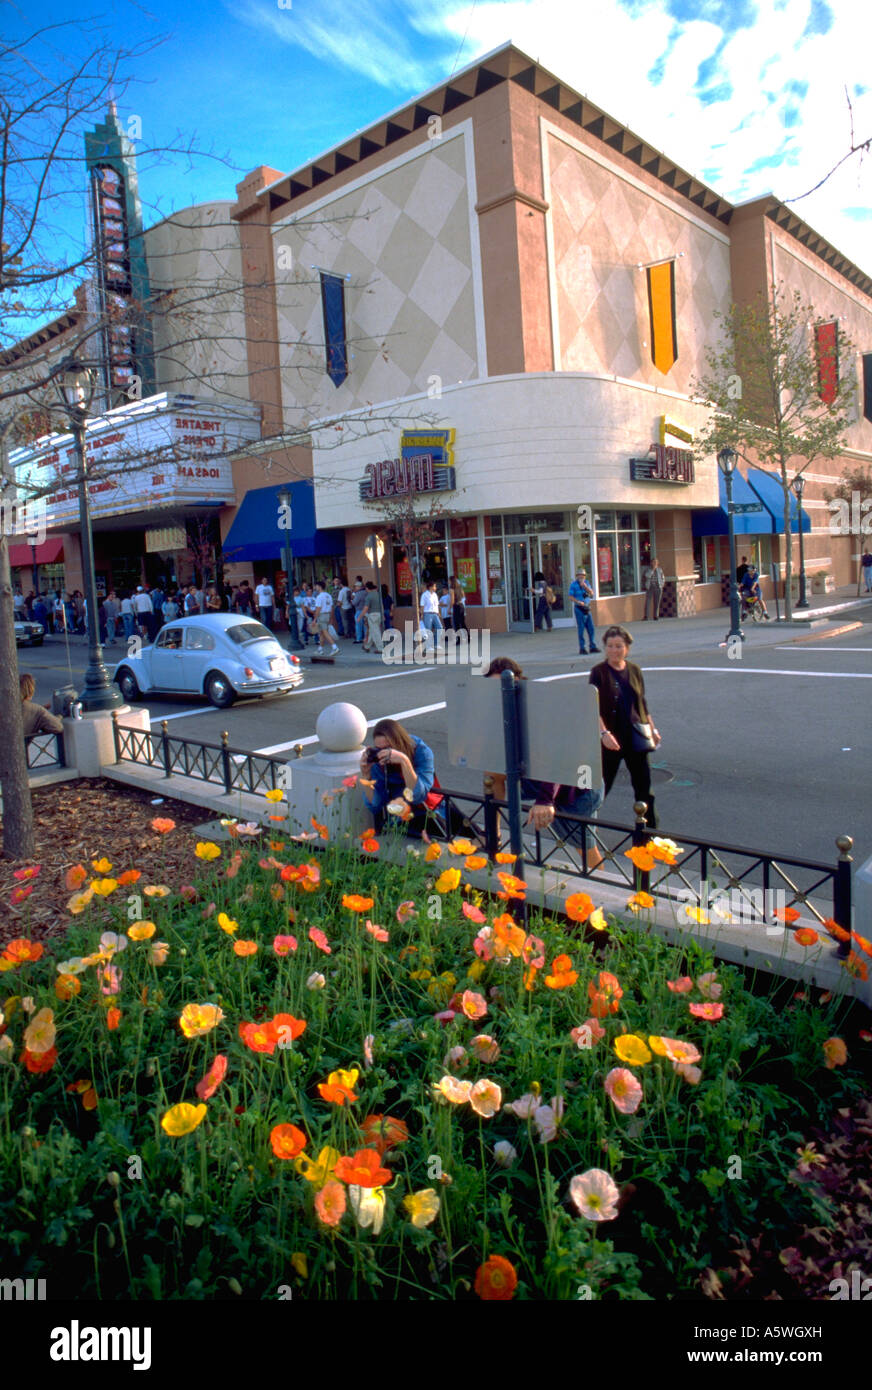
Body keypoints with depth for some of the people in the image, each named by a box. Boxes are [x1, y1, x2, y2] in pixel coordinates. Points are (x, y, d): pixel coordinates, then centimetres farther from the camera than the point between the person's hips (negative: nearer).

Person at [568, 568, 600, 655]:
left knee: (591, 628, 5)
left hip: (587, 608, 5)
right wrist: (578, 602, -21)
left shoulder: (586, 583, 11)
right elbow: (571, 596, -7)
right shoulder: (573, 584, -4)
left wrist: (585, 586, -11)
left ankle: (592, 646, 14)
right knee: (581, 629, -4)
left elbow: (591, 593, 3)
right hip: (579, 608, -5)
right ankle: (581, 648, 2)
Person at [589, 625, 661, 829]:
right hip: (611, 739, -4)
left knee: (643, 785, 10)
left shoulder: (634, 670, 7)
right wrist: (604, 732, -25)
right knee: (602, 785, 2)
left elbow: (642, 703, 16)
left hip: (635, 737, 4)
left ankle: (651, 829, 21)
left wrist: (652, 729, 12)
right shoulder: (599, 672, -8)